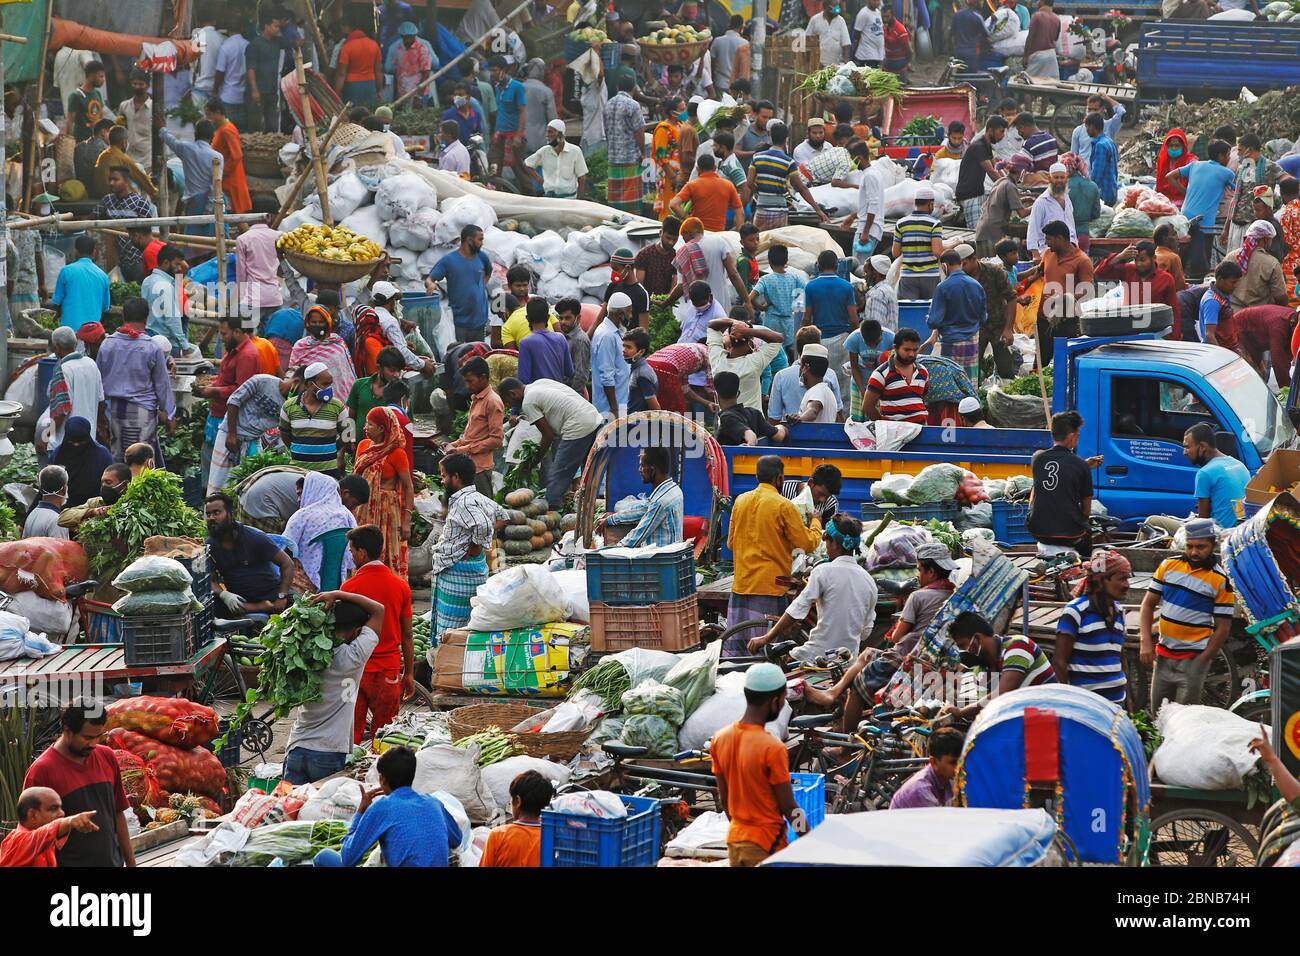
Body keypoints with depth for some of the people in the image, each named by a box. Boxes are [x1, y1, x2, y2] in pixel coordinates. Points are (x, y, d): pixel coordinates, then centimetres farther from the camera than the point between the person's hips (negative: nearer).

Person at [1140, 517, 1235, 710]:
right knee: (1157, 714, 9)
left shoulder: (1221, 580, -7)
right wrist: (1146, 642, -4)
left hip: (1193, 658, -4)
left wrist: (1201, 663, -9)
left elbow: (1223, 628, -5)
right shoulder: (1168, 565, 4)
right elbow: (1148, 604, 8)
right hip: (1163, 654, 4)